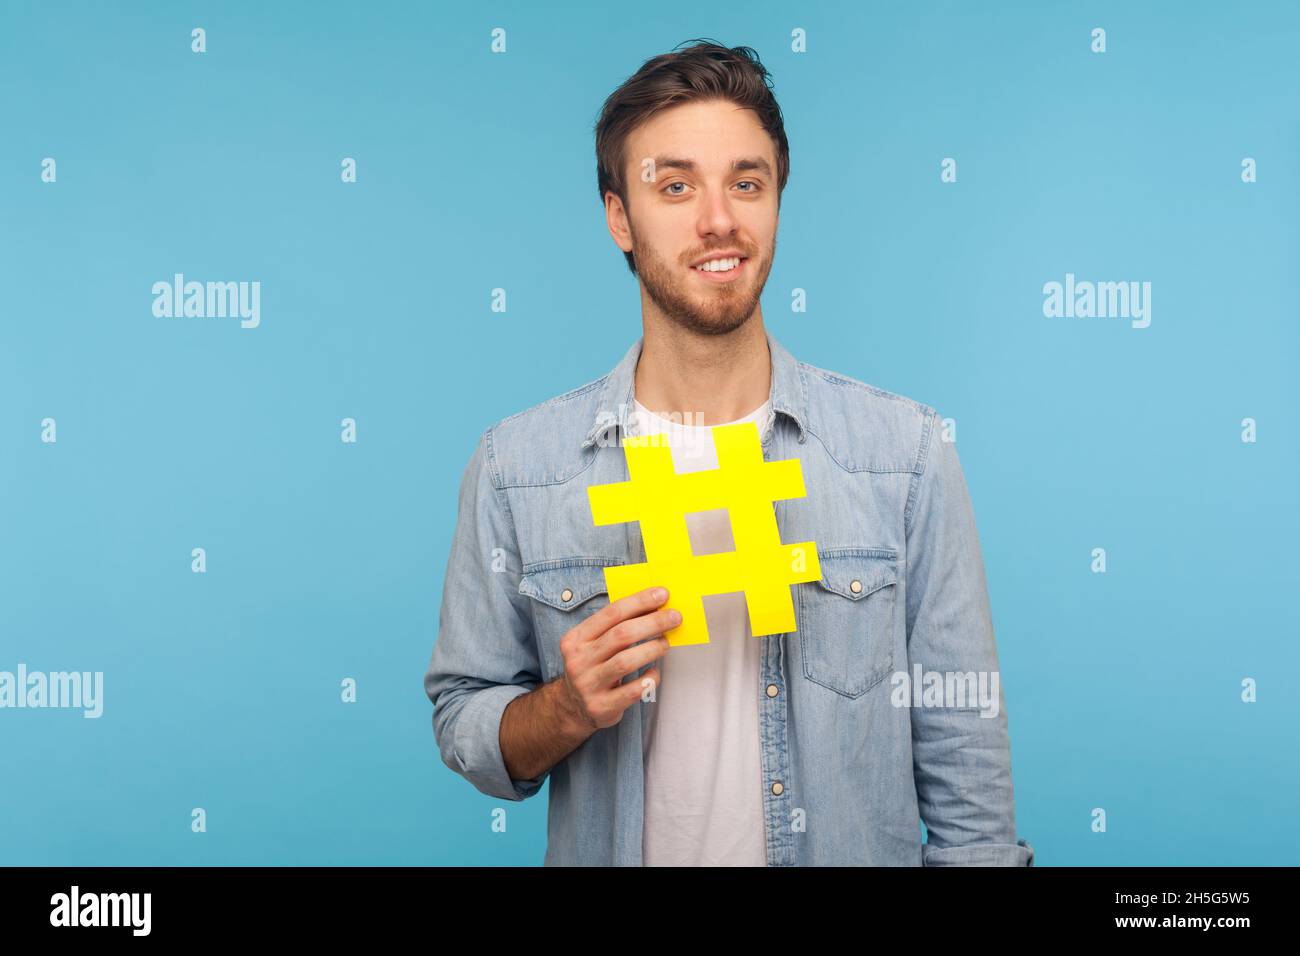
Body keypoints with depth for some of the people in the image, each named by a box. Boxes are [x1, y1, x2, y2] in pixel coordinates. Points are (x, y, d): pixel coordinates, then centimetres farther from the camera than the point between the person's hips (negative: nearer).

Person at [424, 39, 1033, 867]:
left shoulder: (908, 452, -11)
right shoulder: (514, 464, -10)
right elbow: (464, 724, -4)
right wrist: (568, 708, -21)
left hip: (855, 851, 0)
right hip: (611, 849, 1)